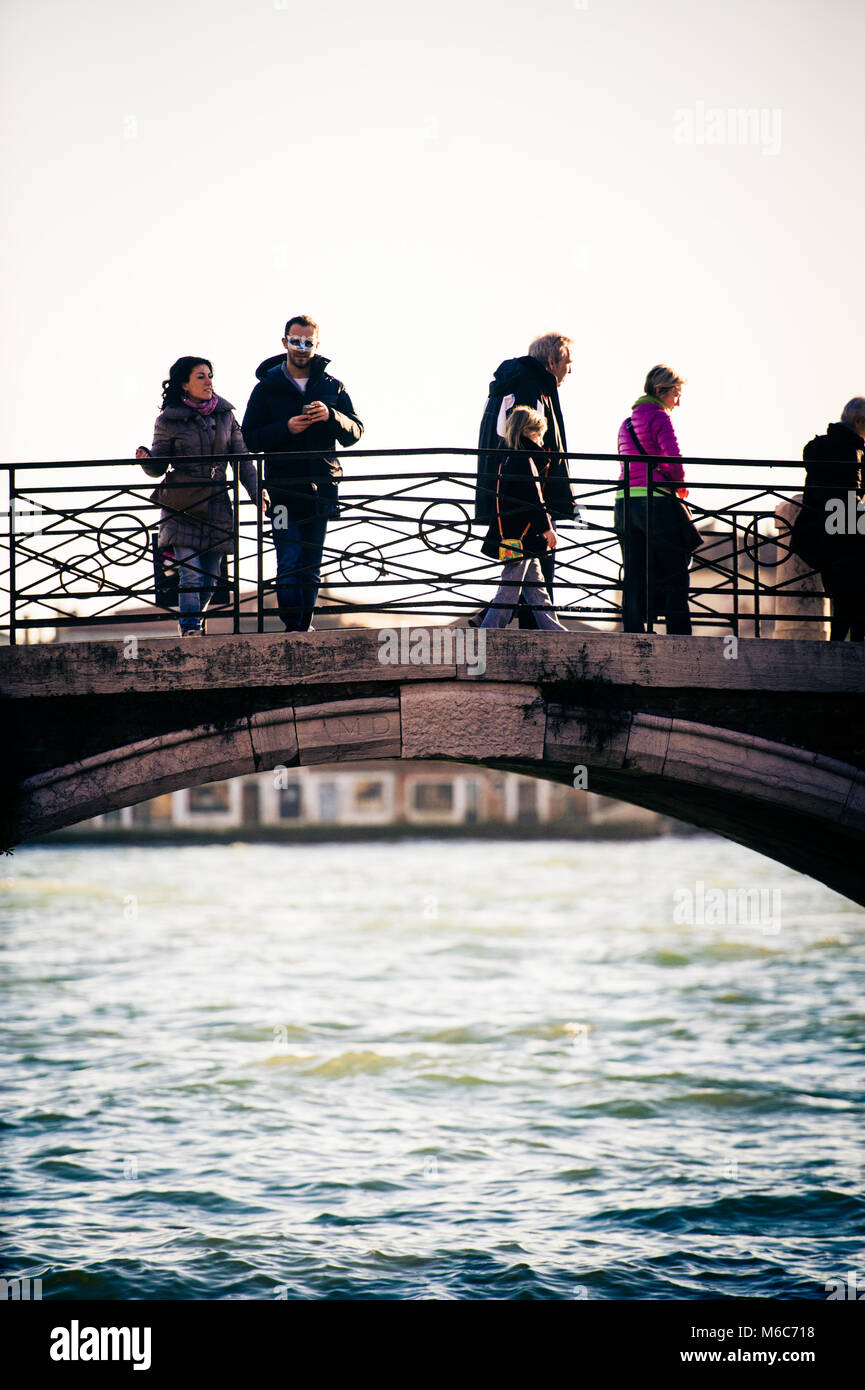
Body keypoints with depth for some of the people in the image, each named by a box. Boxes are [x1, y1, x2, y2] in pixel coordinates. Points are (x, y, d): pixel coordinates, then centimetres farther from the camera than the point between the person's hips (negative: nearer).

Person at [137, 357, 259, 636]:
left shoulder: (225, 415, 9)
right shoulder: (168, 421, -1)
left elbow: (241, 459, 12)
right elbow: (158, 467, 4)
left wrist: (256, 492, 1)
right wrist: (146, 459, -18)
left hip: (217, 506, 4)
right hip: (182, 506, -4)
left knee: (209, 579, 3)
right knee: (191, 574, -15)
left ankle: (191, 624, 20)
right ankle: (190, 631, -14)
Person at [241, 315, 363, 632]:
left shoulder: (332, 387, 9)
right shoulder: (268, 387, 4)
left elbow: (355, 432, 4)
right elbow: (250, 437, 0)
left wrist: (331, 416, -16)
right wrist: (286, 428, -16)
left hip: (320, 488, 2)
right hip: (283, 487, -2)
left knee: (311, 566, 7)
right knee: (289, 563, -10)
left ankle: (305, 624, 15)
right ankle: (292, 627, -11)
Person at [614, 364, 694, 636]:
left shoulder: (627, 423, 19)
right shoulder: (659, 417, -5)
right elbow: (673, 457, -15)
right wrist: (680, 484, 4)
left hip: (625, 500, 7)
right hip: (655, 499, -7)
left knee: (633, 576, 6)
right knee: (675, 572, -1)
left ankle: (633, 633, 2)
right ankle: (679, 635, -3)